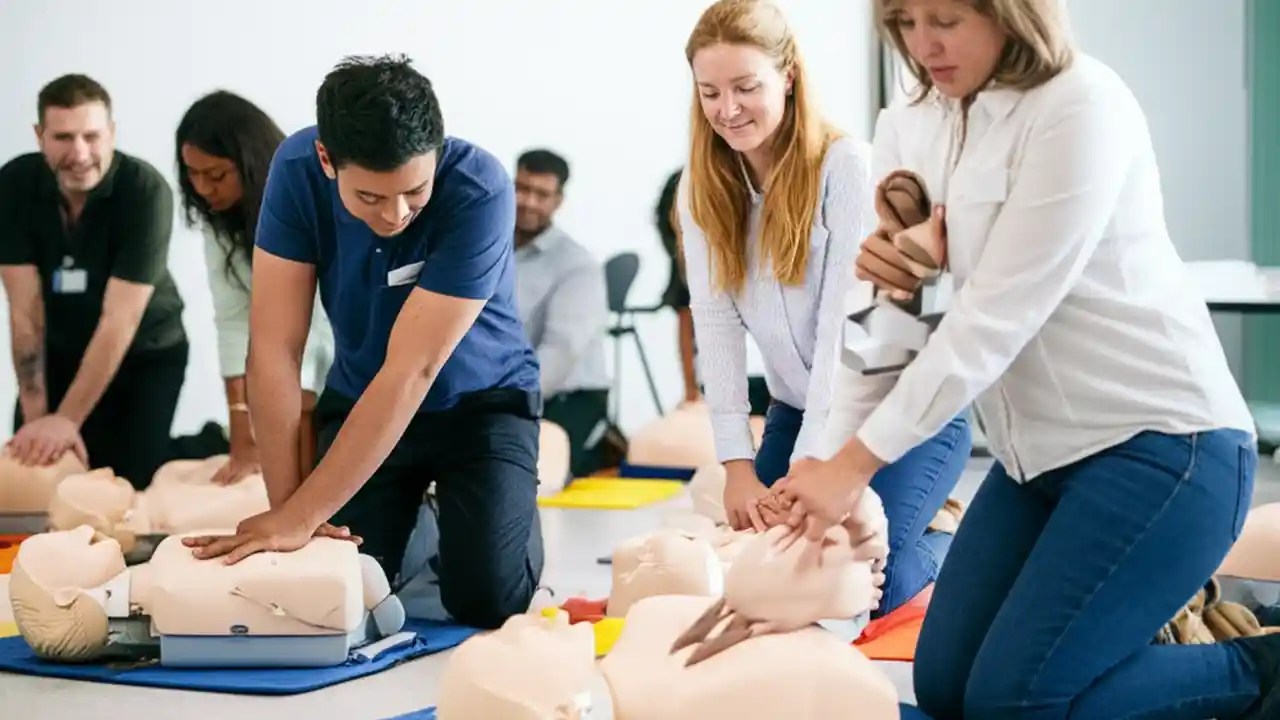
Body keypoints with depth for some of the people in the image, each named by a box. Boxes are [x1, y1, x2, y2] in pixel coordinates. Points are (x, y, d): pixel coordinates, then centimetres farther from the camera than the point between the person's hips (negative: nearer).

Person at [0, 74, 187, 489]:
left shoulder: (145, 190, -28)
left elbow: (120, 319, -29)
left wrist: (67, 419, -31)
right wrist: (36, 415, -24)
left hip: (146, 353, -3)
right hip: (60, 350, 3)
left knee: (130, 480, -10)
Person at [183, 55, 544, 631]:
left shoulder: (479, 190, -31)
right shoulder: (297, 168, -21)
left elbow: (410, 370, -33)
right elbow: (274, 349, -20)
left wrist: (300, 516, -34)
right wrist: (286, 507, -25)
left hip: (480, 401, -2)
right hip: (359, 401, 3)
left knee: (487, 597, -19)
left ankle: (451, 513, 15)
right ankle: (409, 521, 21)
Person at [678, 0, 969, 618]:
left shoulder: (846, 165, -17)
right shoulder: (703, 187, -2)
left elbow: (844, 323, -22)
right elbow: (716, 327, -9)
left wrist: (809, 463, -26)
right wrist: (737, 464, -18)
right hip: (796, 411, 6)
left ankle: (957, 547, 15)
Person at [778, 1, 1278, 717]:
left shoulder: (1081, 103, -17)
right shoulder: (908, 126, 4)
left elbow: (997, 316, -22)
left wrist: (857, 462, -23)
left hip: (1159, 438, -8)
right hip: (1041, 452, 8)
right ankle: (1147, 621, 26)